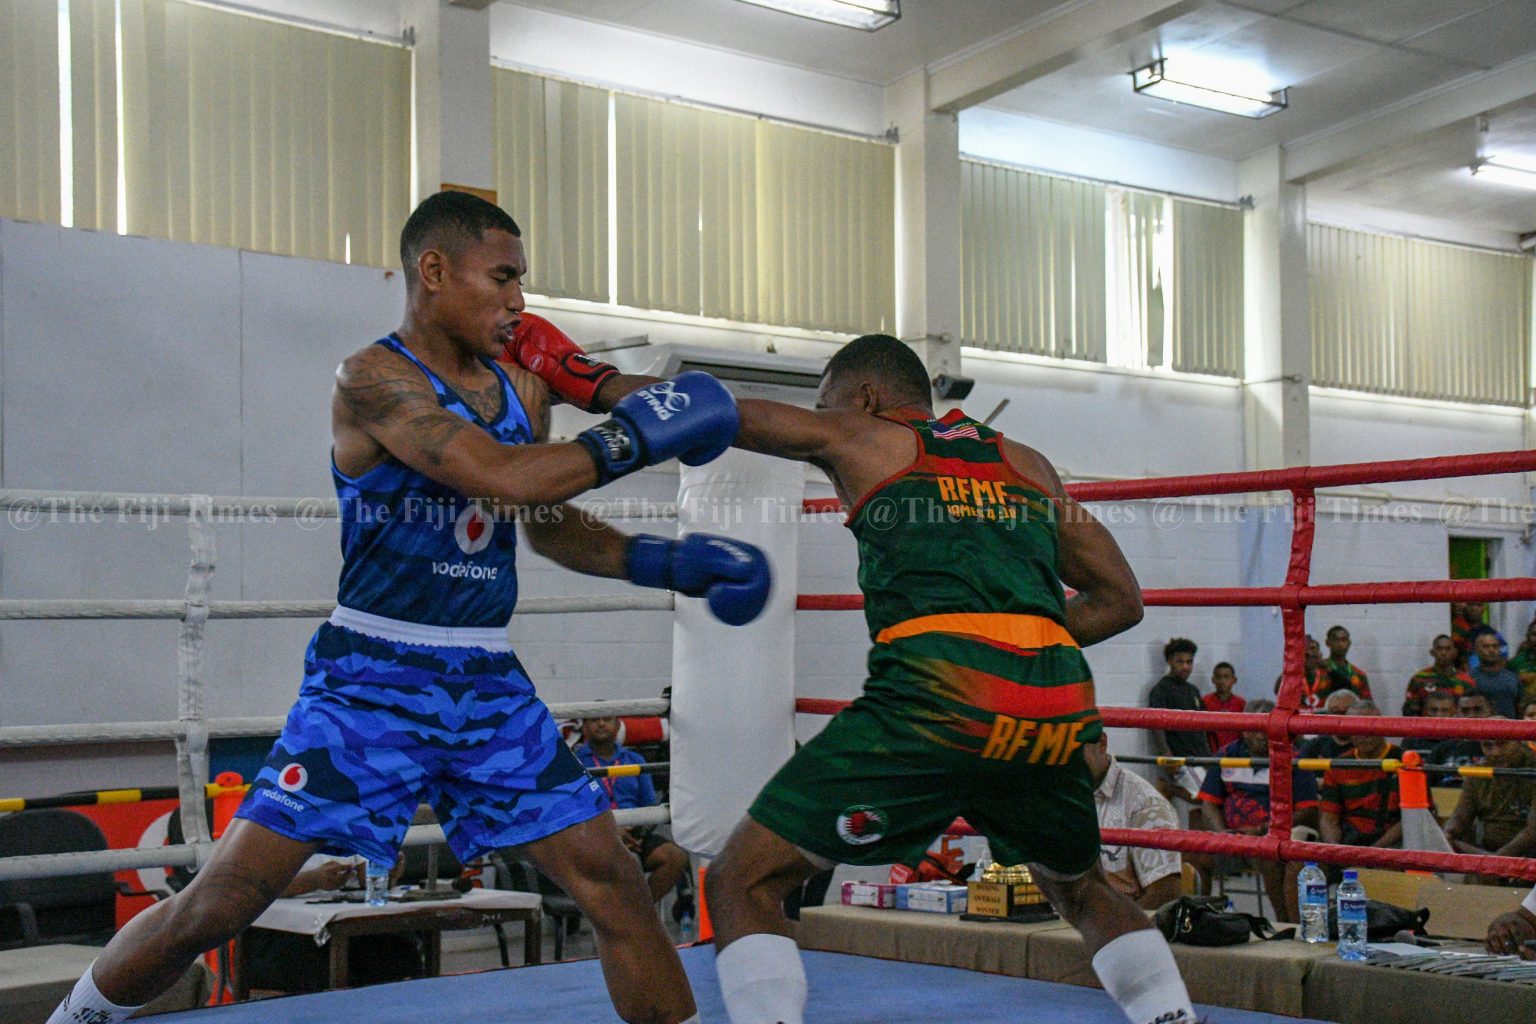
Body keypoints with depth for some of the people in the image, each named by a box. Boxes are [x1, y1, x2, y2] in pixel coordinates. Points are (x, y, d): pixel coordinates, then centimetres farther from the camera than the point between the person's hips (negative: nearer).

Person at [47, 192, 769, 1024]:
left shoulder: (521, 392, 9)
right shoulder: (373, 379, -12)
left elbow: (549, 528, 21)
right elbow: (502, 476, -26)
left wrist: (668, 563, 10)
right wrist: (630, 439, -16)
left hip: (490, 684, 6)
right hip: (373, 676, -6)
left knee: (614, 885, 1)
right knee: (221, 900, -5)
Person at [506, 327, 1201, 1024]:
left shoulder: (860, 435, 17)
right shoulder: (1026, 463, 27)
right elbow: (1121, 599, 26)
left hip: (939, 701, -5)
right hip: (1062, 707, 5)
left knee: (741, 884, 5)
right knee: (1082, 891, 33)